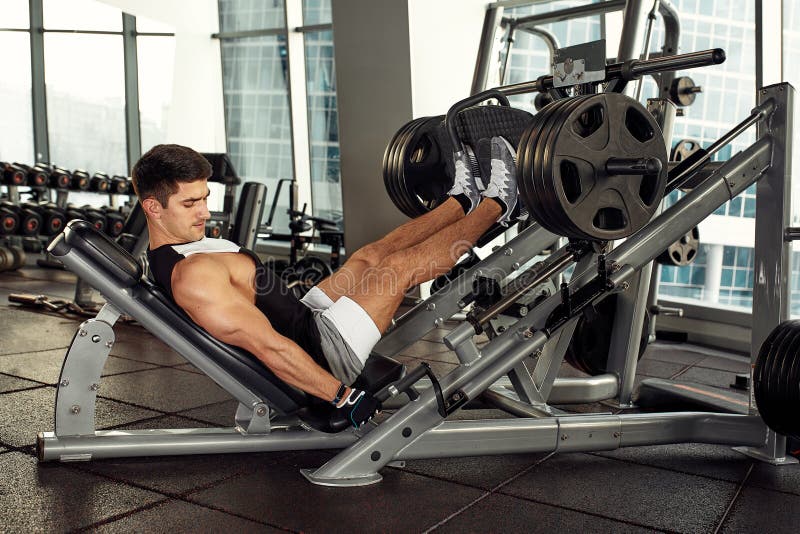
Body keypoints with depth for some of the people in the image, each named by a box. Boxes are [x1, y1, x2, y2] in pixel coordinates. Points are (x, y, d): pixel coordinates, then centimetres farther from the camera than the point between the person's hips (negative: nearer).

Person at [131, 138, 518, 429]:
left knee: (369, 256, 16)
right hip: (321, 351, -10)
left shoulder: (168, 256, 6)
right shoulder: (193, 274, -28)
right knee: (400, 264, -2)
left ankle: (463, 200, 34)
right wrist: (344, 398, -28)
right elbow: (269, 349, -31)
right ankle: (497, 205, 17)